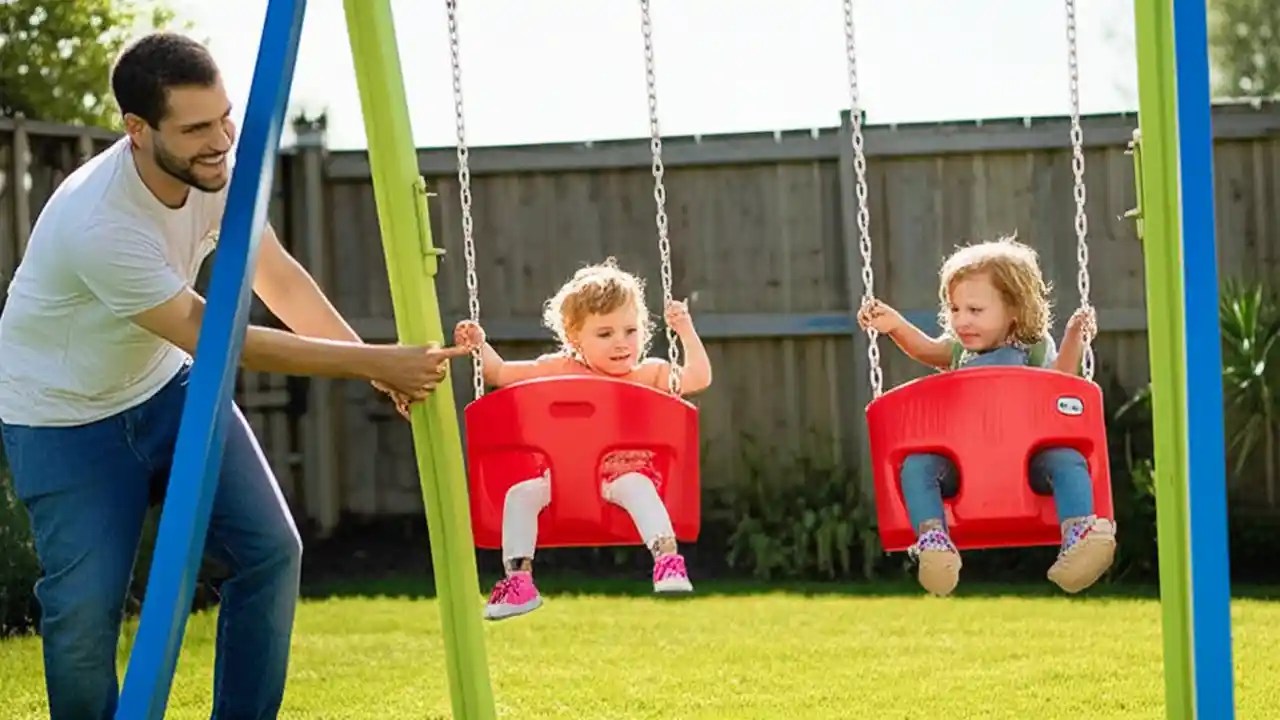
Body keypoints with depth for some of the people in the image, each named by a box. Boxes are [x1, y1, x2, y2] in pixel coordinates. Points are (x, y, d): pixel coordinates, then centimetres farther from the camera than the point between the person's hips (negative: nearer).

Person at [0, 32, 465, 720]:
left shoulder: (216, 167, -15)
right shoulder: (99, 223, -36)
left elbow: (279, 280, -4)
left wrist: (375, 362, -17)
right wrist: (371, 363, -29)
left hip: (160, 383, 7)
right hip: (64, 412, -7)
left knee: (271, 550, -6)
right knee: (85, 609, -15)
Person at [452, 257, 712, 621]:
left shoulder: (648, 374, 12)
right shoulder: (559, 370, 14)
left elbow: (699, 378, 2)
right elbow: (500, 374, 22)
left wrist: (686, 332, -3)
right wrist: (479, 346, 8)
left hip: (625, 472, -2)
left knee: (637, 486, -37)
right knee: (520, 493, -23)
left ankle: (667, 559, -47)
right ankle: (518, 578, -24)